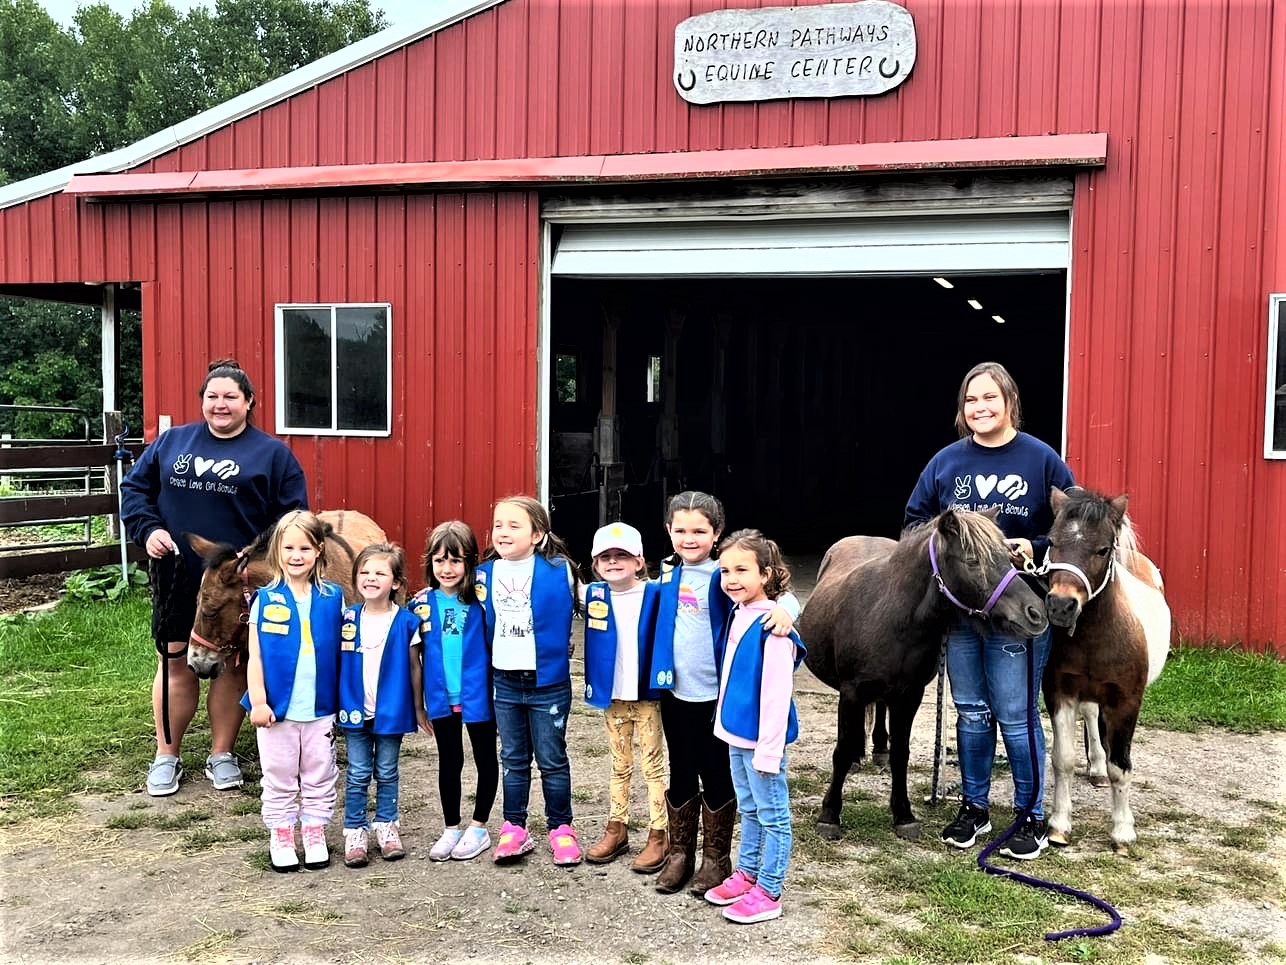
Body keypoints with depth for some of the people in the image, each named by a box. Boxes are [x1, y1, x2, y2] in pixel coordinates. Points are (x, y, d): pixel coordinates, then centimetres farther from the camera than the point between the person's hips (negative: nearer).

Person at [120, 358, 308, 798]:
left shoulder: (272, 453, 1)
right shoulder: (172, 442, 8)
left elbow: (292, 515, -3)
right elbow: (134, 487, 12)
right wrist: (148, 529, -5)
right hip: (178, 579, 1)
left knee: (233, 666, 8)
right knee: (175, 663, 6)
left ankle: (221, 754, 22)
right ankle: (167, 756, 20)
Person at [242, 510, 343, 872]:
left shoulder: (333, 598, -2)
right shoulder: (266, 599, -4)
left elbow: (342, 651, 1)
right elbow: (255, 655, -3)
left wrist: (343, 701, 0)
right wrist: (258, 701, -10)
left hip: (320, 709, 1)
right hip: (277, 708, -1)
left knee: (319, 778, 11)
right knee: (279, 778, 11)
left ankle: (315, 836, 25)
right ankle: (281, 839, 23)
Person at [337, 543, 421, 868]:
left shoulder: (407, 622, -7)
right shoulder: (347, 619, -2)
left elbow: (413, 667, -2)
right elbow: (337, 663, 3)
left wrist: (419, 707, 0)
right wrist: (339, 704, -2)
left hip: (392, 711, -1)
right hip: (355, 710, 1)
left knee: (387, 772, 12)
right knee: (358, 774, 8)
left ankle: (386, 826, 26)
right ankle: (354, 832, 17)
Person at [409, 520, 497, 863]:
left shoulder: (480, 600, -10)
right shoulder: (422, 603, -2)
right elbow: (414, 659, 4)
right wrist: (418, 705, 6)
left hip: (478, 694, -2)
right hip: (441, 697, 2)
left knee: (485, 759, 11)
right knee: (449, 762, 15)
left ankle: (479, 828, 26)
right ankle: (451, 829, 28)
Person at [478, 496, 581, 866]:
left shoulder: (558, 570, -11)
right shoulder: (484, 574, 0)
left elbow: (566, 618, -2)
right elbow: (481, 622, 14)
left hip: (548, 682, -3)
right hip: (505, 682, 4)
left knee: (552, 759, 7)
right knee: (512, 760, 14)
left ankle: (561, 828, 20)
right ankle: (514, 828, 23)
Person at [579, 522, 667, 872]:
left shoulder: (654, 594, -10)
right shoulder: (593, 595, -1)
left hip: (647, 694, -3)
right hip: (611, 696, 3)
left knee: (653, 766, 6)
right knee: (619, 765, 17)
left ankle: (659, 834, 15)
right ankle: (616, 829, 28)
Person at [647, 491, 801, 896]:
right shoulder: (668, 574, 5)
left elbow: (773, 591, -19)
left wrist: (785, 607, -40)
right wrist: (658, 675, 11)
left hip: (716, 694, -4)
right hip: (675, 693, 4)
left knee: (717, 776, 8)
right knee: (680, 774, 15)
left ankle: (716, 858, 21)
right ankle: (679, 852, 28)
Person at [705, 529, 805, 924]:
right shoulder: (738, 615, 5)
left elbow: (776, 693, -22)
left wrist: (768, 749, -22)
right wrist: (727, 722, 16)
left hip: (761, 738, -9)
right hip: (736, 733, 9)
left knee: (772, 816, 6)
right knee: (749, 810, 22)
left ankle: (768, 892, 16)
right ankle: (746, 873, 35)